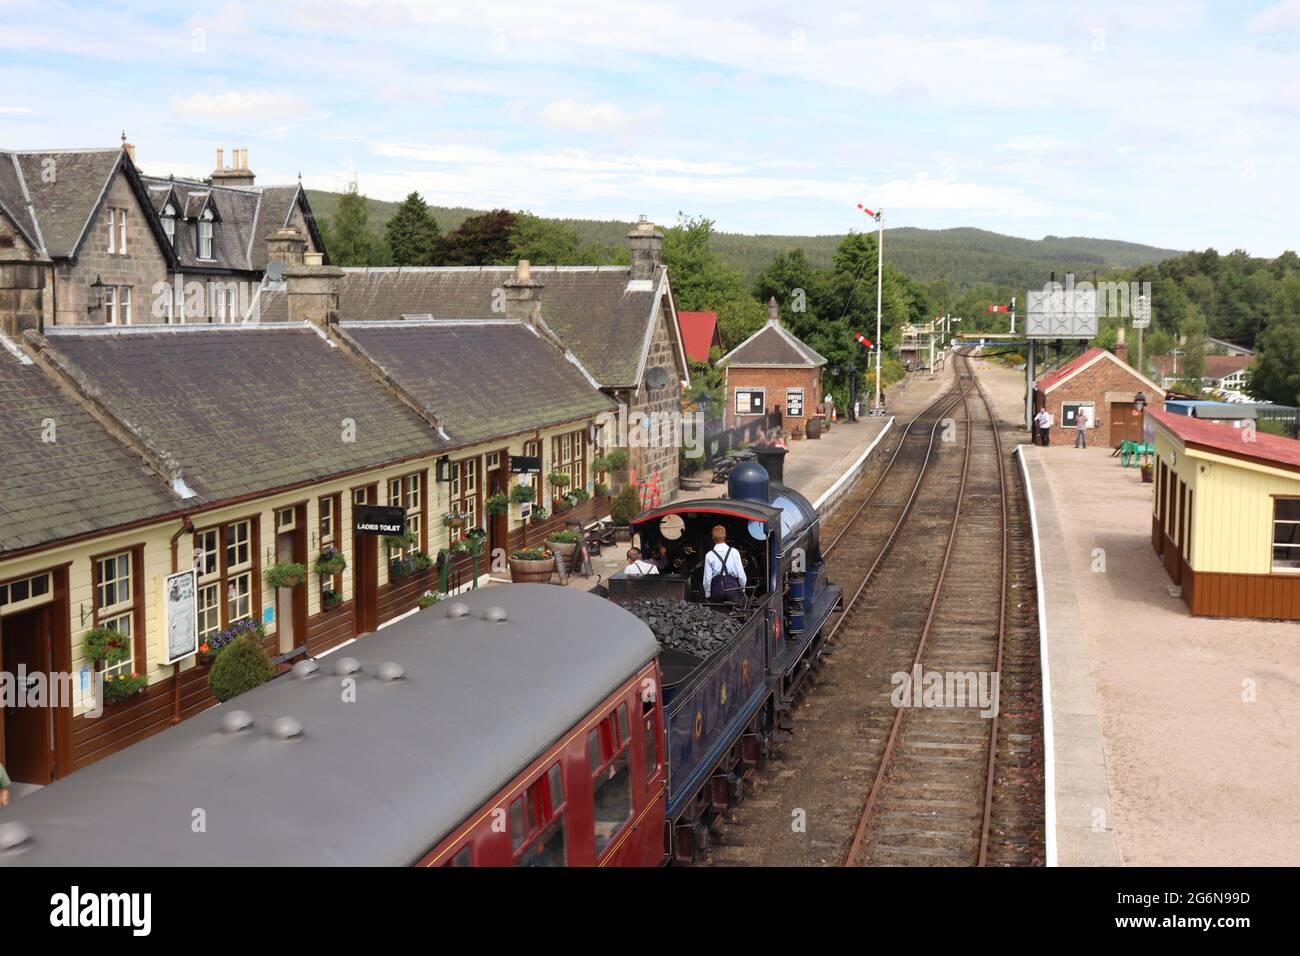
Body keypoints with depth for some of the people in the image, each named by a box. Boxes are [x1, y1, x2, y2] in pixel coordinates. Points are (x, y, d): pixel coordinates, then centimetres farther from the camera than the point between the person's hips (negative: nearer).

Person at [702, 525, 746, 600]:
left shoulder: (709, 555, -3)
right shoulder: (734, 552, -1)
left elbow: (707, 578, -2)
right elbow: (741, 574, 0)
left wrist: (707, 594, 8)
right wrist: (742, 588, 14)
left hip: (716, 591, 0)